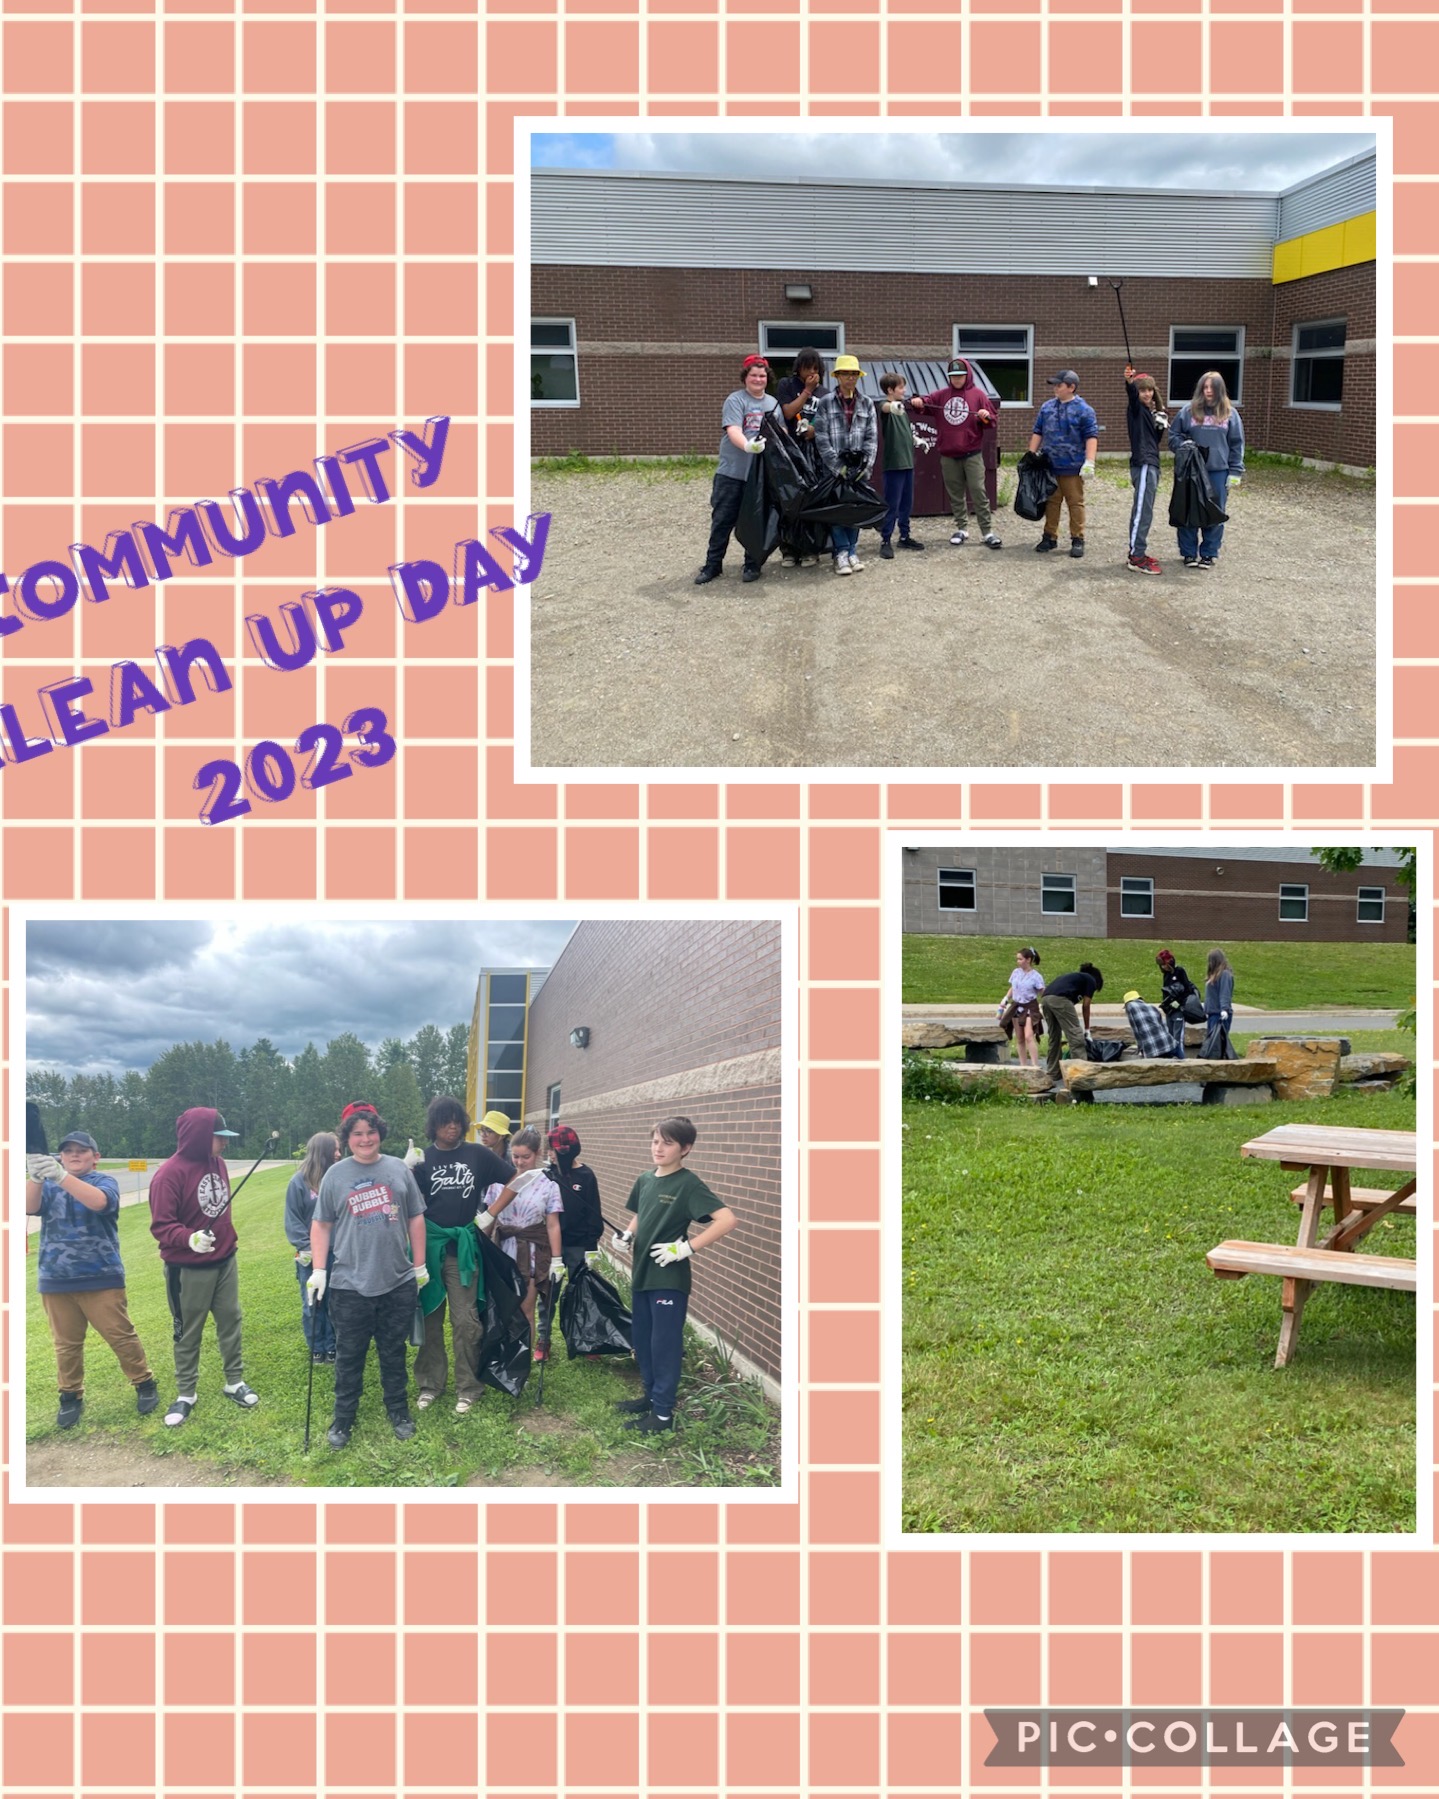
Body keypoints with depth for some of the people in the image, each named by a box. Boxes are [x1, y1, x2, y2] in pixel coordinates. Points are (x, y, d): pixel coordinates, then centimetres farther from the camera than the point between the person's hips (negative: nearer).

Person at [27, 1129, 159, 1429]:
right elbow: (29, 1207, -13)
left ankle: (145, 1385, 18)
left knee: (120, 1336, 3)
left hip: (101, 1278, -3)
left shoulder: (105, 1181, -2)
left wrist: (61, 1176, -40)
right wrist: (35, 1177, -35)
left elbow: (98, 1202, -26)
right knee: (66, 1344, 10)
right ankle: (70, 1398, 24)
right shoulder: (48, 1184, 7)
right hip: (55, 1281, 3)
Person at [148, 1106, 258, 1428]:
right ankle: (186, 1394, 21)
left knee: (230, 1321, 12)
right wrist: (190, 1239, -38)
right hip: (189, 1269, -6)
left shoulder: (217, 1162, 2)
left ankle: (235, 1382, 26)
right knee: (188, 1333, 8)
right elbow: (161, 1226, -21)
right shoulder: (169, 1174, -21)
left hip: (225, 1261, 6)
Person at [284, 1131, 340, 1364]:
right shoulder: (300, 1181, -5)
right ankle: (317, 1349, 17)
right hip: (310, 1255, -2)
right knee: (313, 1304, 5)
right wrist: (305, 1247, -11)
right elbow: (292, 1220, -4)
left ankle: (332, 1346, 18)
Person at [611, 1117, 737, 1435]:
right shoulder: (645, 1181, 7)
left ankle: (663, 1413, 8)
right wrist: (627, 1236, 3)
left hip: (669, 1279, -7)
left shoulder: (688, 1184, -15)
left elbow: (727, 1219, -24)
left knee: (665, 1345, 0)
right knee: (643, 1342, 16)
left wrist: (687, 1247, -22)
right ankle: (651, 1397, 31)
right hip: (641, 1274, 7)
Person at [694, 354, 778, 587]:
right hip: (732, 472, -4)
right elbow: (733, 431, -19)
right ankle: (713, 565, 9)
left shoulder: (773, 403, 13)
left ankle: (752, 565, 18)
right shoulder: (736, 400, -5)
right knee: (722, 520, 1)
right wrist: (747, 446, -39)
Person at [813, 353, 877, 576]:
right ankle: (841, 553, -1)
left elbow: (872, 437, 5)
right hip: (834, 468, -2)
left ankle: (851, 552, 12)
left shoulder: (867, 403, 8)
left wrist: (865, 465, -7)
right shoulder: (826, 403, 0)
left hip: (858, 468, 3)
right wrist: (838, 466, -11)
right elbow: (821, 439, -5)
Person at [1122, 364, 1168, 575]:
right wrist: (1129, 382, -47)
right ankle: (1136, 558, -14)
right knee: (1143, 511, -12)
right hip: (1142, 464, -9)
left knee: (1141, 511, 12)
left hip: (1151, 464, 9)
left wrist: (1162, 426, 5)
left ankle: (1137, 552, 19)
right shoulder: (1136, 408, -5)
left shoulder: (1152, 412, 18)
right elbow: (1131, 393, -28)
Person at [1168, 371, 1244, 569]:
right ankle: (1189, 553, 14)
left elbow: (1237, 444, 6)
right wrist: (1183, 445, -12)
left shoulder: (1229, 413, 4)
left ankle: (1209, 553, 14)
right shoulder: (1188, 410, 2)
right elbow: (1174, 435, 10)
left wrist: (1235, 473, 1)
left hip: (1218, 472, 0)